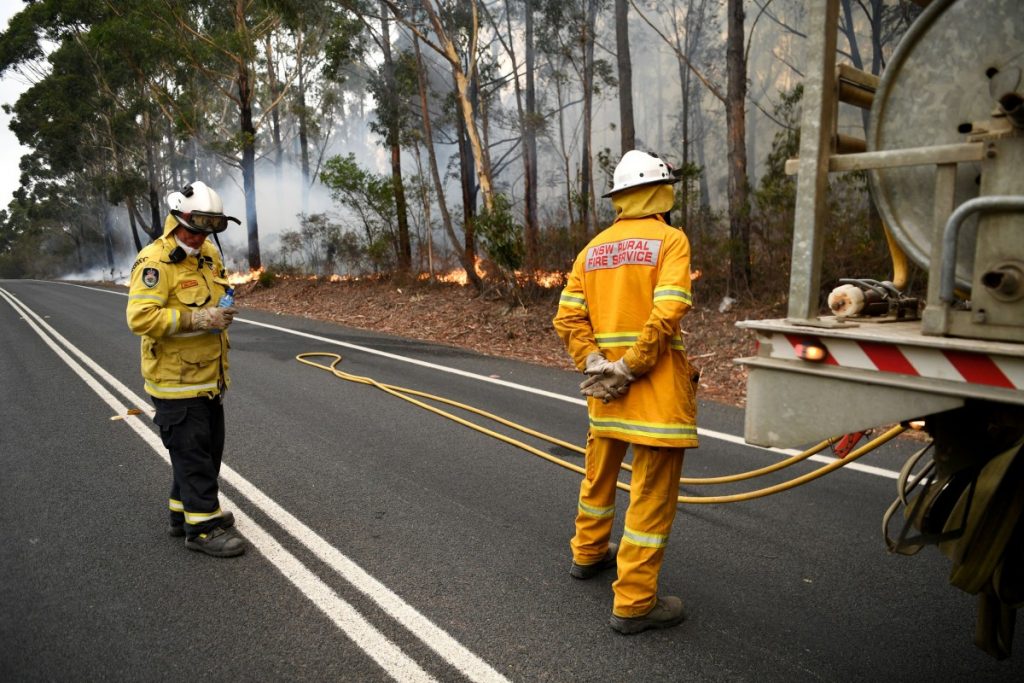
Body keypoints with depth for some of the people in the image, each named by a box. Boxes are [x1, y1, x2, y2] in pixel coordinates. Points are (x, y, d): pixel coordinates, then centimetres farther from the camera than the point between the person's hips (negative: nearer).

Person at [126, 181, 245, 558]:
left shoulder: (208, 253, 9)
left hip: (209, 377, 9)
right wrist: (195, 318, -28)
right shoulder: (155, 261, -17)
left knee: (209, 446, 17)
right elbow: (140, 317, -26)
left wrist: (221, 310, 5)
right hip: (175, 381, -9)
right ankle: (202, 526, 8)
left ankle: (185, 511, 33)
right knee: (192, 451, -2)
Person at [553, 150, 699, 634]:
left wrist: (594, 364, -5)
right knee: (653, 491, 1)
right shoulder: (669, 240, -8)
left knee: (600, 472, 23)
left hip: (605, 387, 7)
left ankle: (588, 553, 43)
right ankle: (634, 602, 7)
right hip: (656, 390, -6)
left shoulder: (593, 249, 9)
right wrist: (631, 369, -15)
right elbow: (666, 314, -21)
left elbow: (568, 318, 1)